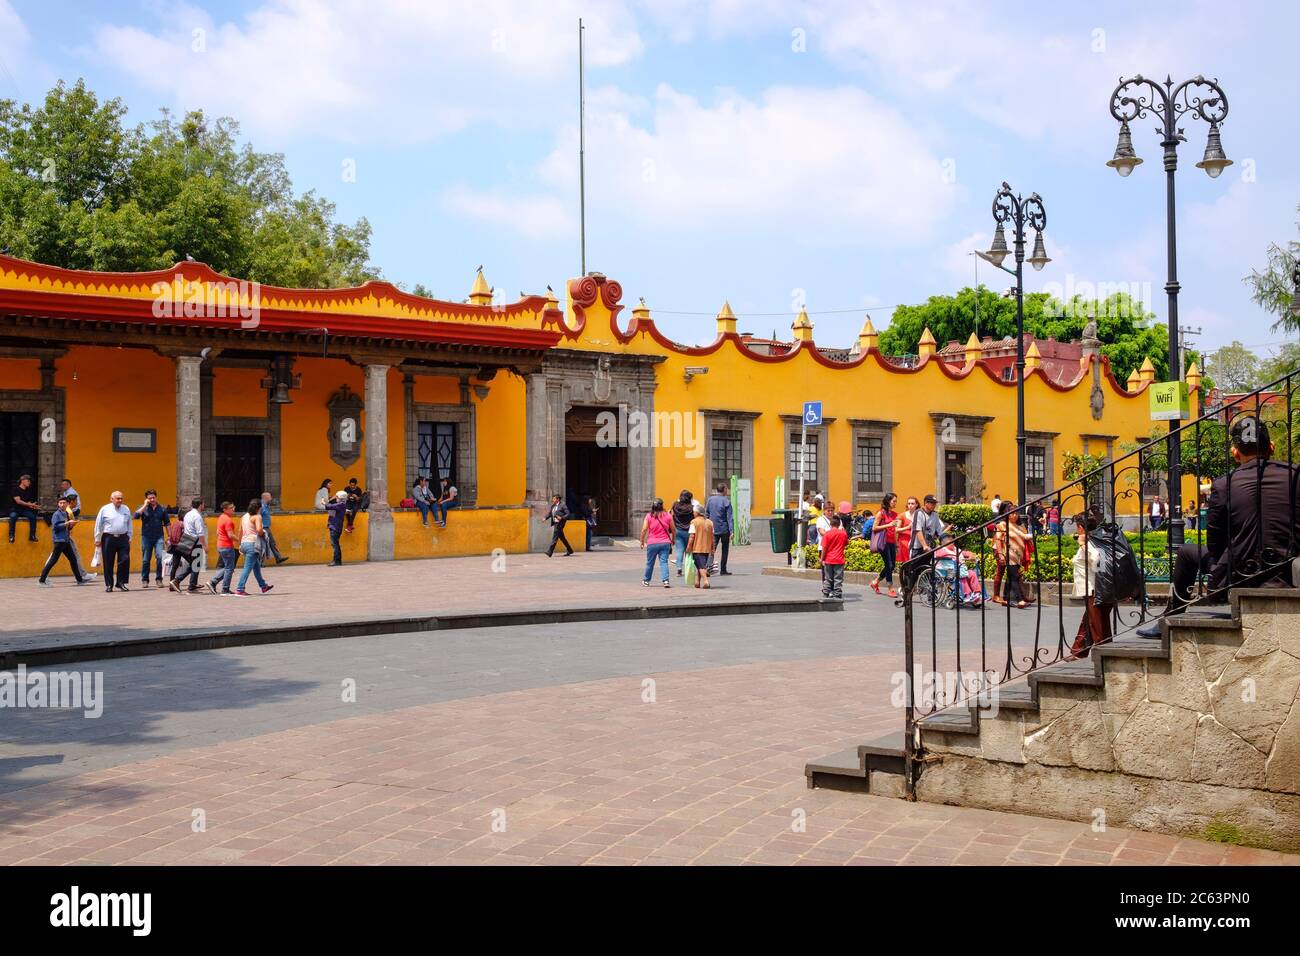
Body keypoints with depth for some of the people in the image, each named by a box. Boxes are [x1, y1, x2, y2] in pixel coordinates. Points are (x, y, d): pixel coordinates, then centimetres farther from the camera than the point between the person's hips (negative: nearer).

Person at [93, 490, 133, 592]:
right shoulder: (105, 509, 1)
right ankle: (109, 585, 10)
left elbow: (129, 525, 17)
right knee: (108, 563, 2)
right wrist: (97, 539, 4)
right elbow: (98, 525, 5)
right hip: (108, 538, -2)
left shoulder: (126, 509, 10)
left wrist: (129, 537, 14)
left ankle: (121, 583, 5)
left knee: (125, 561, -5)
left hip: (123, 538, 2)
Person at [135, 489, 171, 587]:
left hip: (159, 536, 0)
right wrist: (145, 505, -14)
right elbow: (136, 515, -16)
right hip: (146, 537, 0)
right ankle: (144, 580, 17)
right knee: (146, 560, 4)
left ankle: (159, 579, -4)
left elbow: (167, 523, 13)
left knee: (159, 557, -15)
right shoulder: (143, 508, 4)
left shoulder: (162, 508, 8)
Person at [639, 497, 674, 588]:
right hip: (665, 543, 0)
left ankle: (646, 580, 27)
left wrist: (642, 541, 5)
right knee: (664, 562, 0)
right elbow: (673, 529, 6)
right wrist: (673, 540, 22)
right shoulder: (668, 515, 0)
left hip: (652, 543, 0)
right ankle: (666, 580, -14)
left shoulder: (649, 516, -4)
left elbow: (644, 530, -7)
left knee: (650, 563, 13)